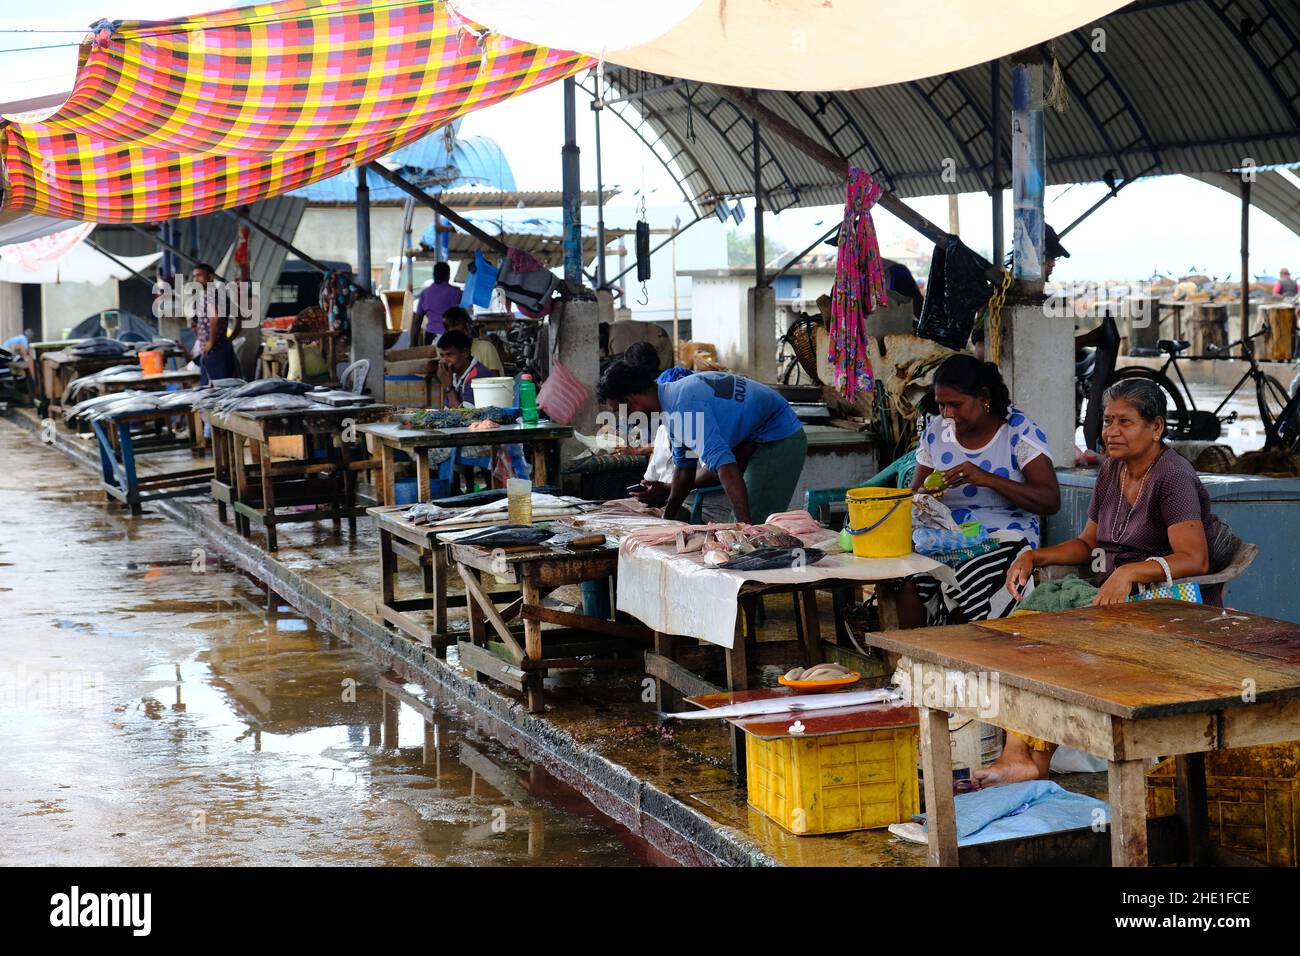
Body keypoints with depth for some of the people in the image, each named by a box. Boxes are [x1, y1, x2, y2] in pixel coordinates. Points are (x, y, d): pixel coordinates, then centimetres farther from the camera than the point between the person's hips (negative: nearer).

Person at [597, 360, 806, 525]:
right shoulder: (672, 399, 6)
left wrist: (745, 525, -40)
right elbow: (684, 467, 18)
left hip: (780, 441, -10)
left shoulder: (684, 406, -28)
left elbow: (724, 465, -36)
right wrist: (666, 517, 20)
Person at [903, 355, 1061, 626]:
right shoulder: (935, 432, 11)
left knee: (962, 582, -35)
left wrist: (987, 479, -20)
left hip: (1005, 540, -4)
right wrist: (924, 495, -8)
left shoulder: (1019, 431, -3)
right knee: (905, 582, -29)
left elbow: (1051, 501, -10)